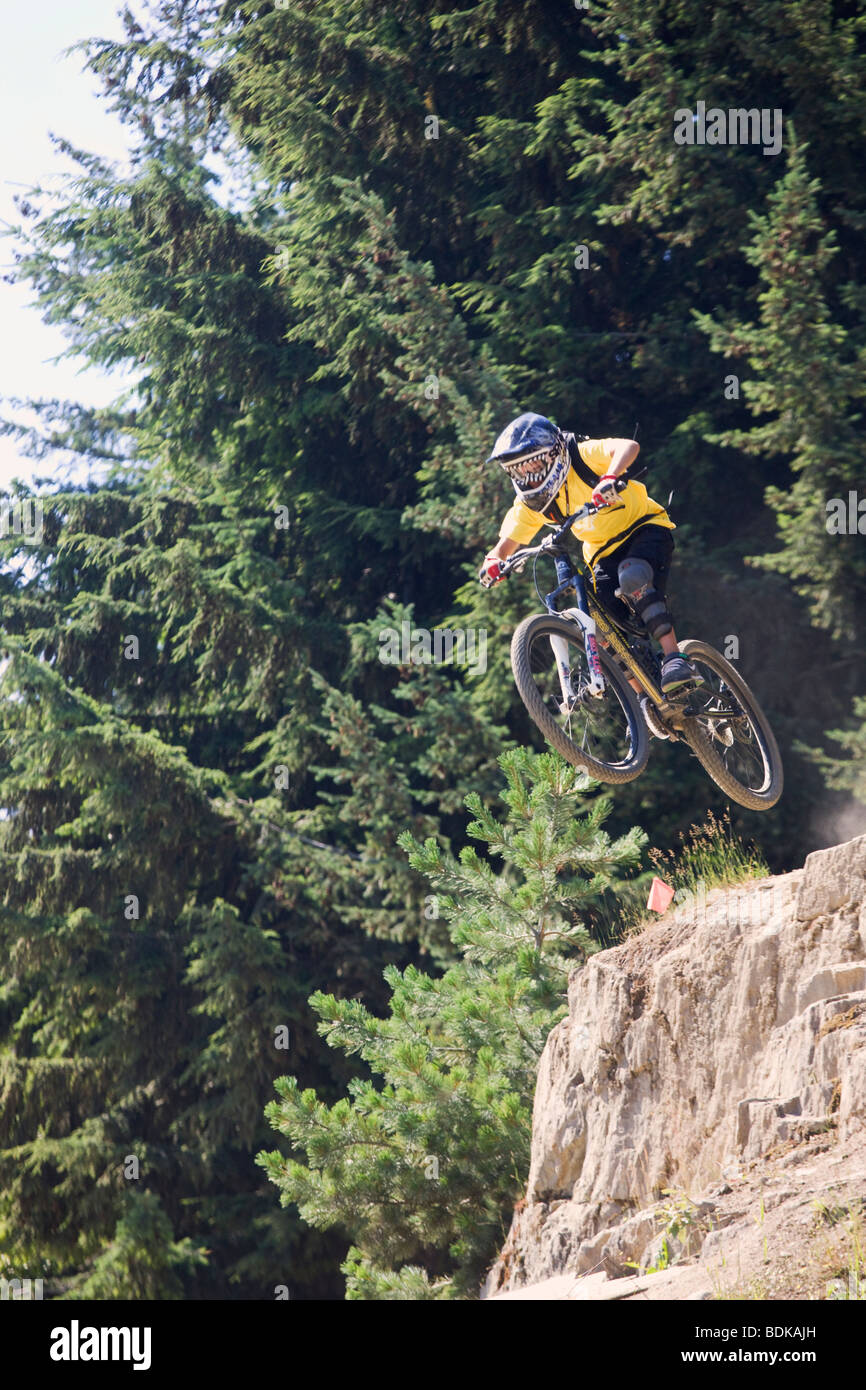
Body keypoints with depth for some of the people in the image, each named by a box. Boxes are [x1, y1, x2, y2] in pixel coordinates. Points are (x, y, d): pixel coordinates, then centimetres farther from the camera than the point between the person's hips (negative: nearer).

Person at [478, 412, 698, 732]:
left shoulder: (583, 456, -24)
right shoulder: (530, 502, -8)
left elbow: (628, 447, -42)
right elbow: (506, 543, -7)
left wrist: (610, 478, -61)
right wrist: (493, 561, -31)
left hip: (644, 529, -6)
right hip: (604, 552, 6)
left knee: (632, 577, -37)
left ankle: (674, 659, -36)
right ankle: (647, 699, 1)